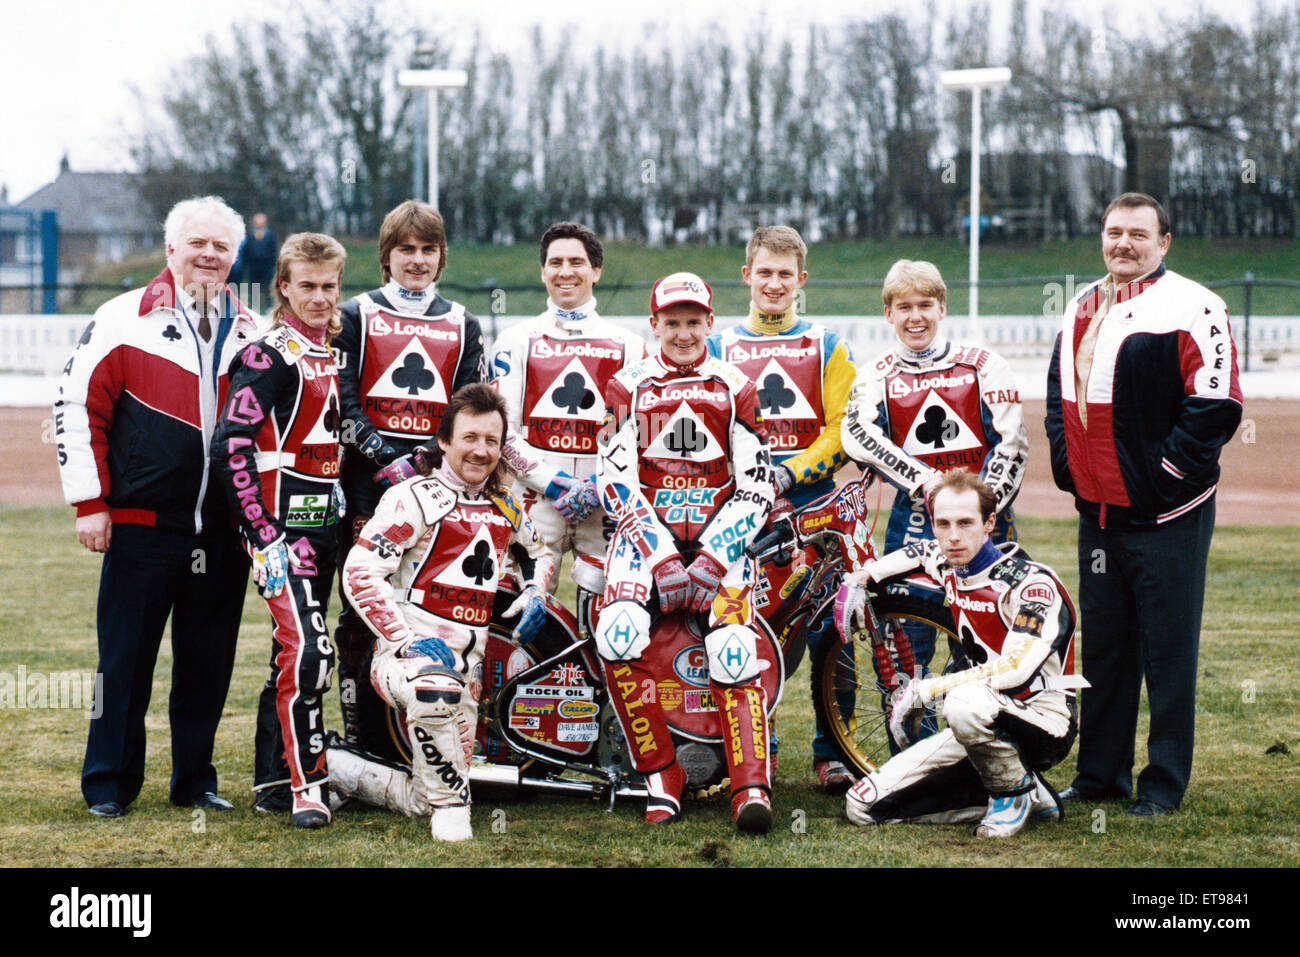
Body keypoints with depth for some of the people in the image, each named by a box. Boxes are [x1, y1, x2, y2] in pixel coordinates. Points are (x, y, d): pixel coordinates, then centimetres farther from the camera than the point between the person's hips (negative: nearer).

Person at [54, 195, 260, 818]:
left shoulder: (250, 333, 12)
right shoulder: (125, 320, -2)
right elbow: (77, 407, -3)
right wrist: (90, 503, -7)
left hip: (224, 531, 4)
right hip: (141, 526, -4)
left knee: (208, 661, 8)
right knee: (126, 657, 2)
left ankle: (195, 779, 19)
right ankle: (109, 784, 12)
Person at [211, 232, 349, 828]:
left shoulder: (333, 354, 15)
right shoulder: (271, 356, -11)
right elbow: (231, 448, -17)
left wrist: (339, 500, 20)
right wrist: (264, 536, -20)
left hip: (321, 525, 9)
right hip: (280, 527, -9)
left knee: (294, 652, 13)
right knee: (307, 650, -17)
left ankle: (271, 778, 22)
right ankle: (307, 786, -14)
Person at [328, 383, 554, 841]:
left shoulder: (505, 506, 14)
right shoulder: (415, 497, -7)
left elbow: (541, 549, 35)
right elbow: (359, 572, -14)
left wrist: (535, 593, 12)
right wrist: (406, 640, -22)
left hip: (468, 660, 7)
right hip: (406, 648, -7)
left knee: (426, 799, 3)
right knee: (436, 684, -44)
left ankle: (343, 767, 25)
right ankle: (450, 806, -26)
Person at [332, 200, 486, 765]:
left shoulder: (462, 325, 17)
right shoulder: (357, 316, 9)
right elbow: (342, 404, 0)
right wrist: (386, 459, -13)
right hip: (370, 482, -2)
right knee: (363, 612, -5)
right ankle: (362, 738, -2)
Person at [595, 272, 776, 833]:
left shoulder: (735, 388, 10)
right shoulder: (628, 386, 9)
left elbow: (756, 489, 4)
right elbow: (615, 481, 0)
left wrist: (713, 556, -10)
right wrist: (659, 555, -13)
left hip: (718, 535, 0)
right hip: (646, 531, 0)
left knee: (735, 655, -22)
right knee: (618, 637, -26)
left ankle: (752, 791, -25)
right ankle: (661, 778, -15)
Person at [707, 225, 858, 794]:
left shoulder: (827, 349, 11)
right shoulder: (717, 349, 13)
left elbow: (842, 432, 4)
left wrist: (790, 473, -11)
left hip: (813, 510, -1)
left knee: (827, 630, -6)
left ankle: (831, 753, 2)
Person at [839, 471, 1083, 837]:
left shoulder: (1033, 583, -18)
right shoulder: (949, 566, 5)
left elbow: (1015, 670, -30)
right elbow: (917, 552, 31)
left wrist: (923, 691, -25)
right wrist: (860, 578, 18)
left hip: (1043, 726, -8)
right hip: (983, 725, 8)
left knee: (965, 703, -41)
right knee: (863, 806, -3)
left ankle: (1018, 791, -9)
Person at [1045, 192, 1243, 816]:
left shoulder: (1189, 307, -9)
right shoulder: (1082, 310, 15)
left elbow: (1216, 404, -14)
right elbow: (1060, 393, 24)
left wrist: (1166, 474, -15)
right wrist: (1066, 461, 10)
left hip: (1166, 515, -7)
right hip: (1096, 509, 7)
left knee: (1168, 649, -1)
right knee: (1103, 646, 13)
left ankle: (1165, 783, 6)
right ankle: (1101, 773, 23)